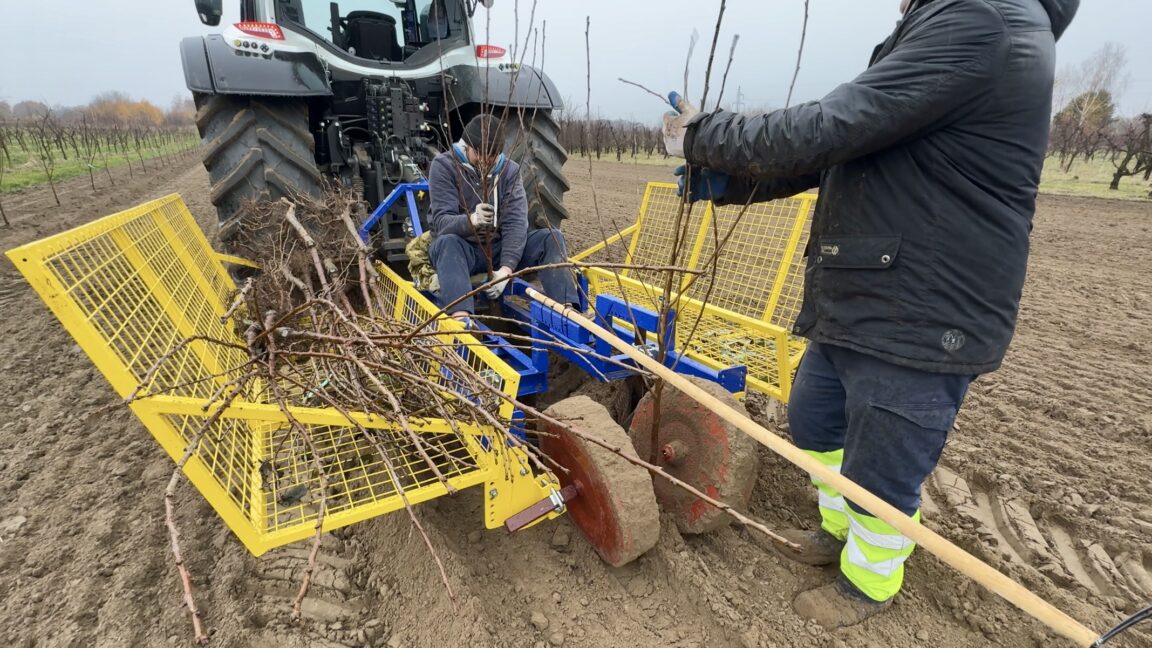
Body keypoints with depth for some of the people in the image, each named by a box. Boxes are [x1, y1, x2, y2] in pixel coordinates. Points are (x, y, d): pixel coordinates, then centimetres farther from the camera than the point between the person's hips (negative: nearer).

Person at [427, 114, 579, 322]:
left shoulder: (510, 170, -1)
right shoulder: (443, 165, -8)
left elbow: (516, 223, -13)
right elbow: (442, 221, -19)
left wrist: (507, 267, -30)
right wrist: (471, 221, -42)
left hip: (499, 246, 3)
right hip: (462, 248, -2)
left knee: (553, 238, -17)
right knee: (446, 243, -37)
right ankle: (462, 319, -58)